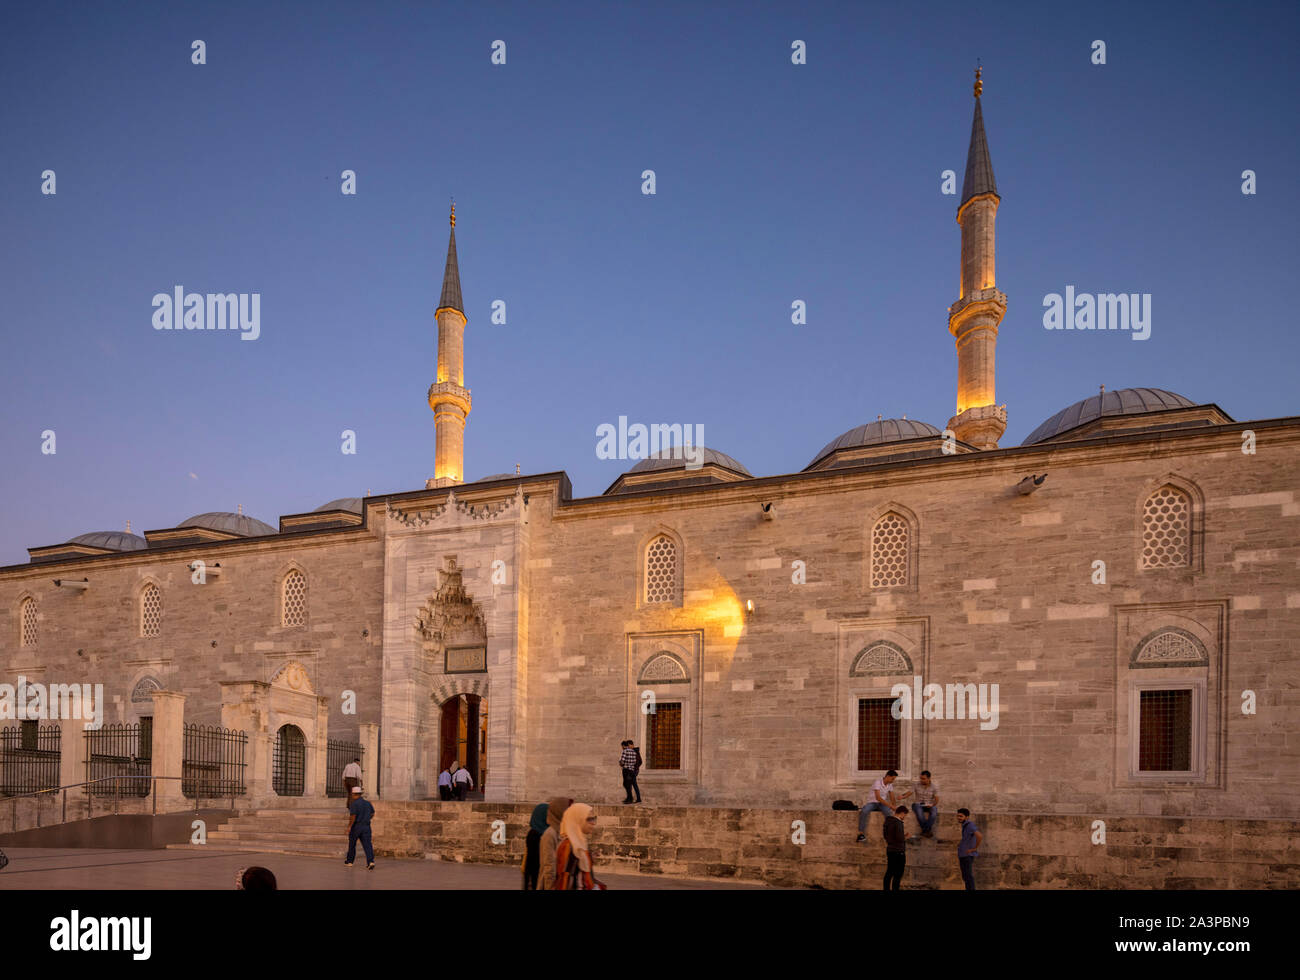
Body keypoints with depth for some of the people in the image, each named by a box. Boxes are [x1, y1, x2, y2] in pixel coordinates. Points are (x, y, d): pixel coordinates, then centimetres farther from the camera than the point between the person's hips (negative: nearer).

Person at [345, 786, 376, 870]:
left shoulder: (354, 803, -12)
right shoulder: (367, 802, 7)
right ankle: (371, 861, -19)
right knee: (367, 845, -2)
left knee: (352, 844, 15)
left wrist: (349, 826, -11)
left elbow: (353, 816, -19)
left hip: (356, 826, -4)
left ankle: (349, 861, 29)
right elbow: (372, 813, 15)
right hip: (366, 826, 4)